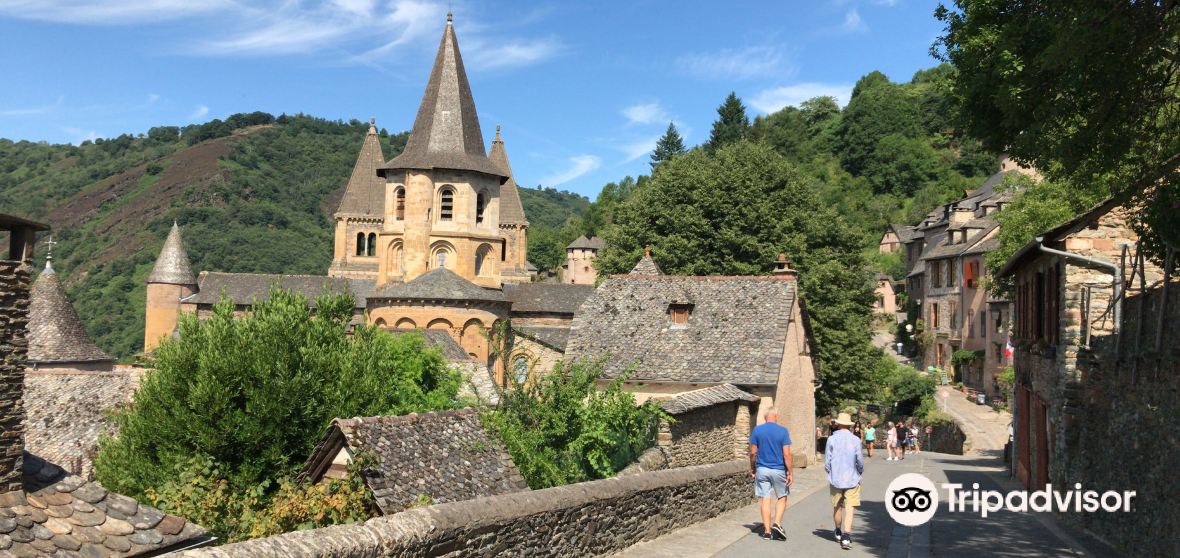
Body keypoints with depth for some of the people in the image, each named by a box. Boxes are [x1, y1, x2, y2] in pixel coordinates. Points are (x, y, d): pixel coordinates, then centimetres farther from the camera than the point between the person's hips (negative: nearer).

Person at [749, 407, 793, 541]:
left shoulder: (757, 430, -2)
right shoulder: (783, 431, -7)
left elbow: (753, 452, 0)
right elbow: (786, 454, -10)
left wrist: (752, 468, 13)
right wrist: (790, 472, -4)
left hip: (762, 469, 2)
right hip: (779, 470, -2)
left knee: (765, 499, 6)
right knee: (782, 497, 15)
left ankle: (767, 531, 8)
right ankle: (777, 523, -2)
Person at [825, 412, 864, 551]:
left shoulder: (831, 439, -6)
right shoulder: (855, 440, -7)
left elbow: (827, 462, -4)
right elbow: (860, 461, -5)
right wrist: (860, 472, 16)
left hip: (835, 479, 1)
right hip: (852, 479, -1)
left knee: (837, 508, 16)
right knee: (849, 509, -2)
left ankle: (839, 533, 35)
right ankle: (846, 537, -14)